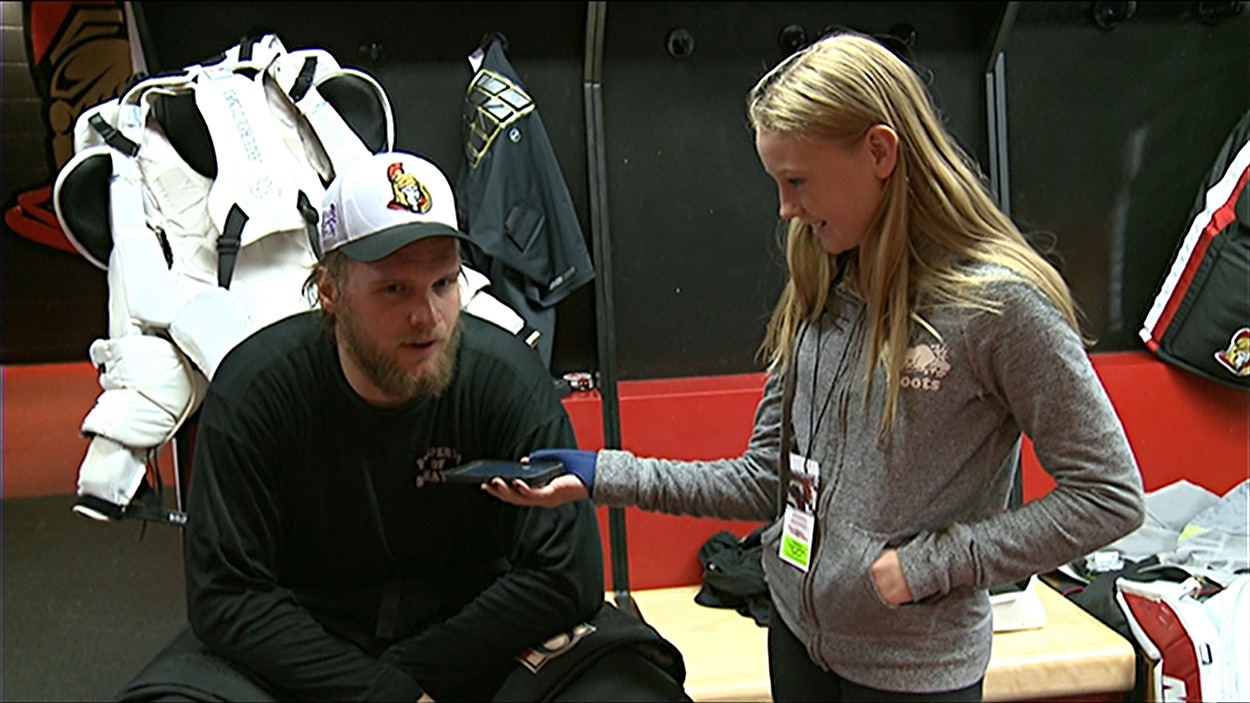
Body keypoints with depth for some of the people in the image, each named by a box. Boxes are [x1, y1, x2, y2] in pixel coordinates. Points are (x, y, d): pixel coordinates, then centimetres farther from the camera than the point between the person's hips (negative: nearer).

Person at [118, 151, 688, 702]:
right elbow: (227, 596, -13)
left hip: (478, 632, 0)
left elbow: (561, 575, -15)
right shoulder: (252, 386, -14)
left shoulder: (508, 378, -16)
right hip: (306, 639, 1)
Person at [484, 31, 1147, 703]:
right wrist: (605, 476, -5)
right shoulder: (817, 294, 0)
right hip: (795, 636, 6)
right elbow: (769, 478, 2)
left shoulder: (998, 303, -18)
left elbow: (1110, 495, -14)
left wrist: (924, 565, -17)